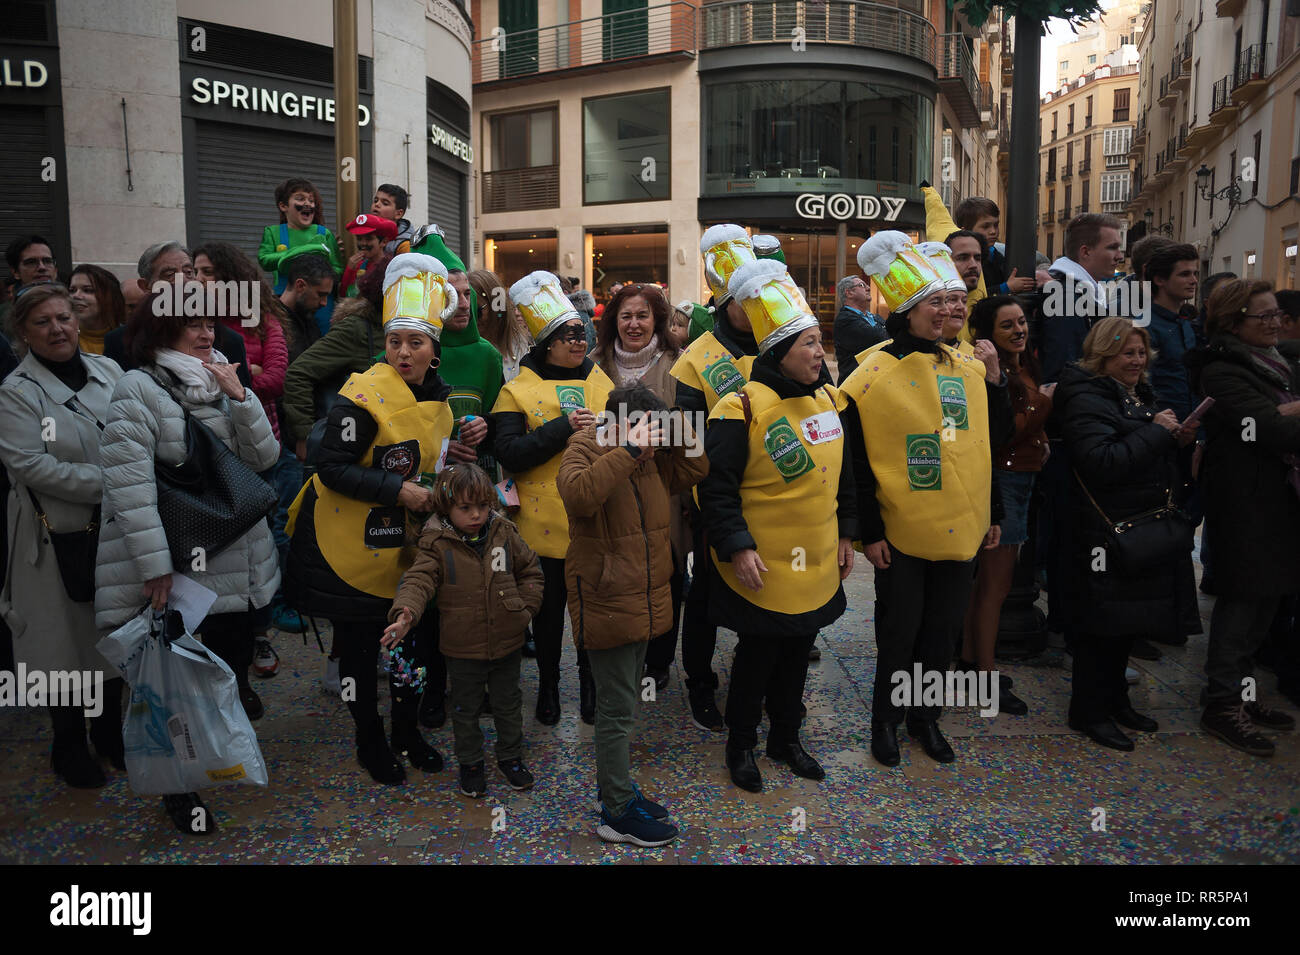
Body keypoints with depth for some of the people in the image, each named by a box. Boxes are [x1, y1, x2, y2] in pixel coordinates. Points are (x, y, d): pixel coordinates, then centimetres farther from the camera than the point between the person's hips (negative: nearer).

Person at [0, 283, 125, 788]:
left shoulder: (108, 371, 5)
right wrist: (107, 483, -22)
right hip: (59, 537, -4)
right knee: (66, 639, 9)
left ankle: (109, 732, 34)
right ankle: (68, 744, 29)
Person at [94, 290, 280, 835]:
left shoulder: (221, 382, 10)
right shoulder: (138, 390, -10)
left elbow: (264, 457, 3)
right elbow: (129, 483, -17)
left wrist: (239, 397, -11)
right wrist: (155, 565, -20)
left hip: (239, 559, 5)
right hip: (180, 563, -5)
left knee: (234, 655, 14)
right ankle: (179, 789, 23)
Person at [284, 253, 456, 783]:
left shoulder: (437, 397, 5)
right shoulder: (364, 394, -19)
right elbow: (331, 466, -21)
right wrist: (398, 491, -24)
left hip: (404, 541, 7)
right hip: (351, 545, -6)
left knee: (412, 637, 14)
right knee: (358, 646, 7)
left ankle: (408, 733, 34)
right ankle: (370, 743, 26)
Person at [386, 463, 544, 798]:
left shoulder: (505, 533, -3)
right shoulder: (436, 545, -12)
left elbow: (531, 570, 8)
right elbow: (418, 581, -23)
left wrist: (525, 607, -2)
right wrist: (405, 614, -41)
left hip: (507, 644, 2)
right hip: (463, 648, -2)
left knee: (508, 705, 19)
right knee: (466, 709, 15)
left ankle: (511, 757, 40)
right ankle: (470, 763, 36)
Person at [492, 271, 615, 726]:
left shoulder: (601, 382, 8)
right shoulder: (518, 391, -3)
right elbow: (510, 454, -14)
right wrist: (563, 427, -21)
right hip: (546, 521, -2)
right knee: (549, 607, 12)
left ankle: (590, 680, 33)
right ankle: (548, 683, 33)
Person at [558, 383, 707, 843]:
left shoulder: (651, 456, 9)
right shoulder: (585, 449, -14)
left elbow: (695, 471, 12)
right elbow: (579, 494, -34)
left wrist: (675, 437, -2)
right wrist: (629, 451, -32)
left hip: (644, 601, 8)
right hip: (606, 603, -8)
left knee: (624, 701, 20)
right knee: (618, 709, -1)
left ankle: (614, 785, 36)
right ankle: (618, 813, 12)